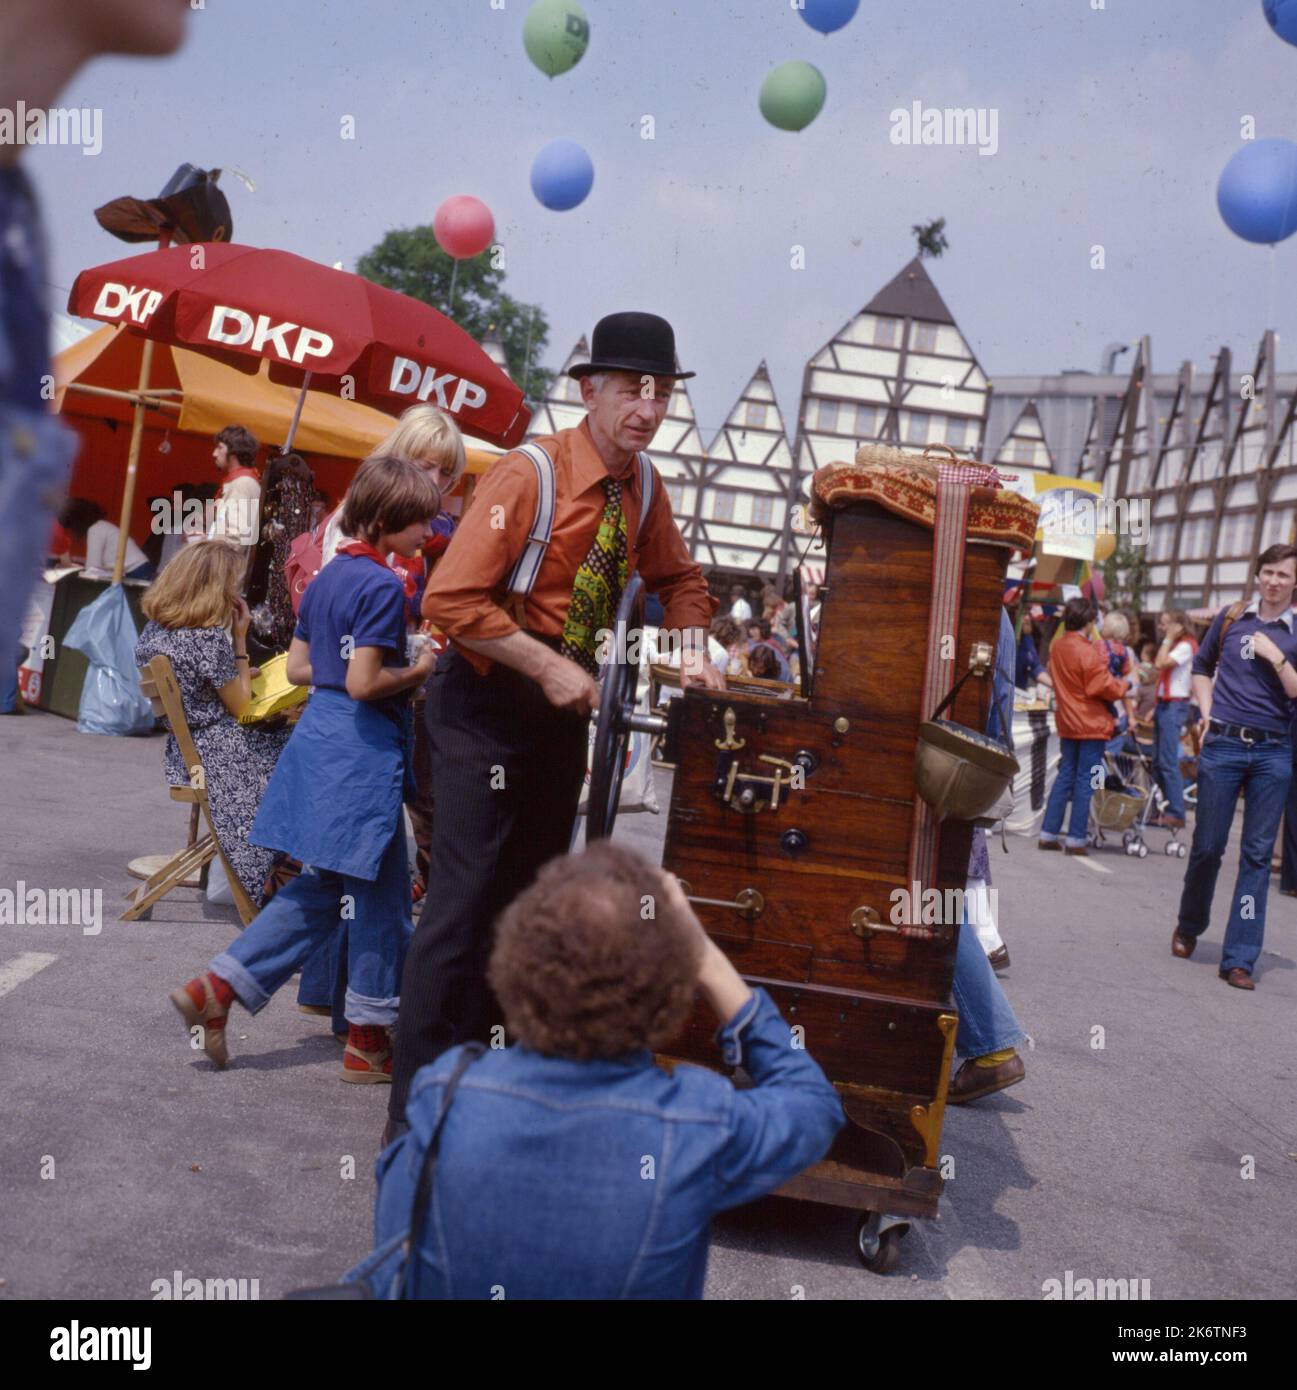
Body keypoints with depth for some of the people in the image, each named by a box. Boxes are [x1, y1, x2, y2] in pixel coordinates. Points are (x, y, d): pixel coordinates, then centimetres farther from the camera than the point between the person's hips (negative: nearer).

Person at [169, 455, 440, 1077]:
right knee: (378, 892, 5)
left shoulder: (327, 576, 11)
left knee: (321, 884, 19)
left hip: (316, 732, 9)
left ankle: (215, 987, 15)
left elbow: (298, 668, 15)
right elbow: (364, 684, -22)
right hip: (363, 749, -9)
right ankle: (369, 1038, 17)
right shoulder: (384, 586, -16)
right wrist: (418, 671, -7)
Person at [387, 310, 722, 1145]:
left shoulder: (643, 486, 2)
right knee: (467, 896, -8)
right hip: (487, 706, -7)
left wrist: (693, 649, 0)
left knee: (531, 896, 14)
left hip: (567, 703, 7)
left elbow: (681, 579, 18)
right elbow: (452, 598, -24)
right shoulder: (529, 476, -19)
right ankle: (417, 1106, 3)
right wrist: (550, 667, -23)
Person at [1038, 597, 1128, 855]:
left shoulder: (1056, 646, 5)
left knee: (1065, 776, 14)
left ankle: (1048, 834, 13)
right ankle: (1075, 840, 2)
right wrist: (1124, 684, 1)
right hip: (1091, 724, -7)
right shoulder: (1088, 652, -19)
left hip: (1067, 722, 7)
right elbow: (1103, 687, -17)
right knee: (1085, 780, 0)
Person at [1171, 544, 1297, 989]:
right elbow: (1201, 667, 20)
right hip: (1223, 744, 1)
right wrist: (1208, 712, 8)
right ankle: (1189, 926, 30)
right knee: (1207, 846, 6)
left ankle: (1239, 959, 4)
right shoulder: (1230, 618, 7)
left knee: (1257, 854, 1)